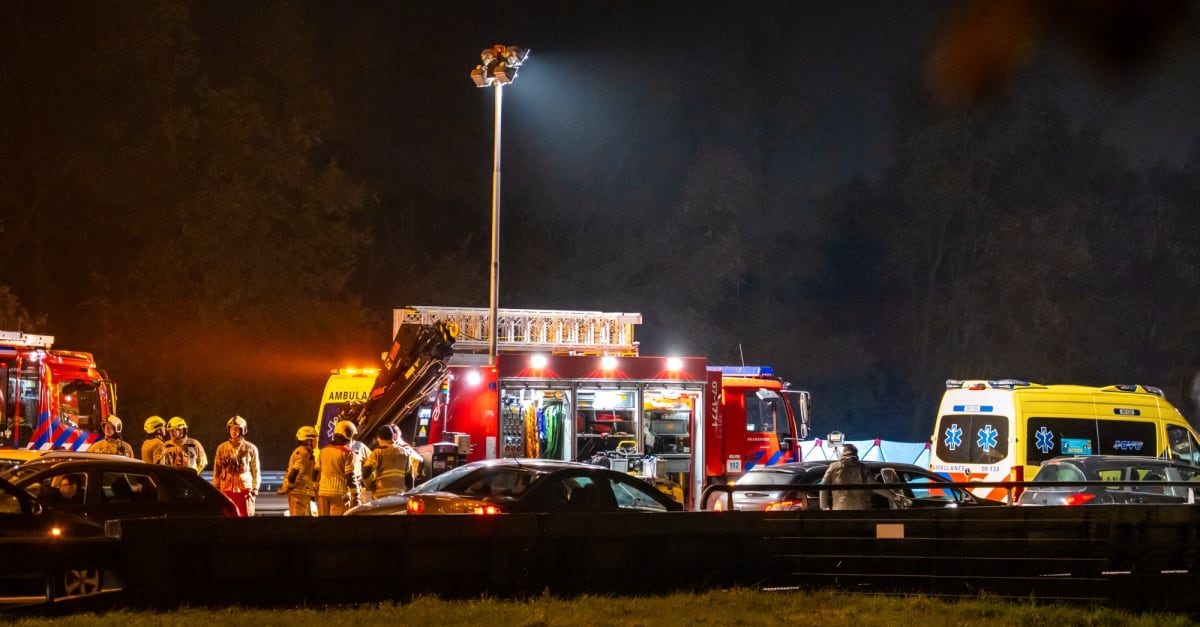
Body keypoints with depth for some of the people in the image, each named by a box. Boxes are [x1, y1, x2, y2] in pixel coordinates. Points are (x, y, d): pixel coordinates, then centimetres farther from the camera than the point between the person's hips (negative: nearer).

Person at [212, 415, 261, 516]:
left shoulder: (251, 448, 3)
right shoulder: (222, 448, 7)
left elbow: (256, 471, 6)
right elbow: (217, 471, 11)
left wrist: (255, 489, -1)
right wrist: (216, 488, 6)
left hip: (245, 488, -1)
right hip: (227, 489, 1)